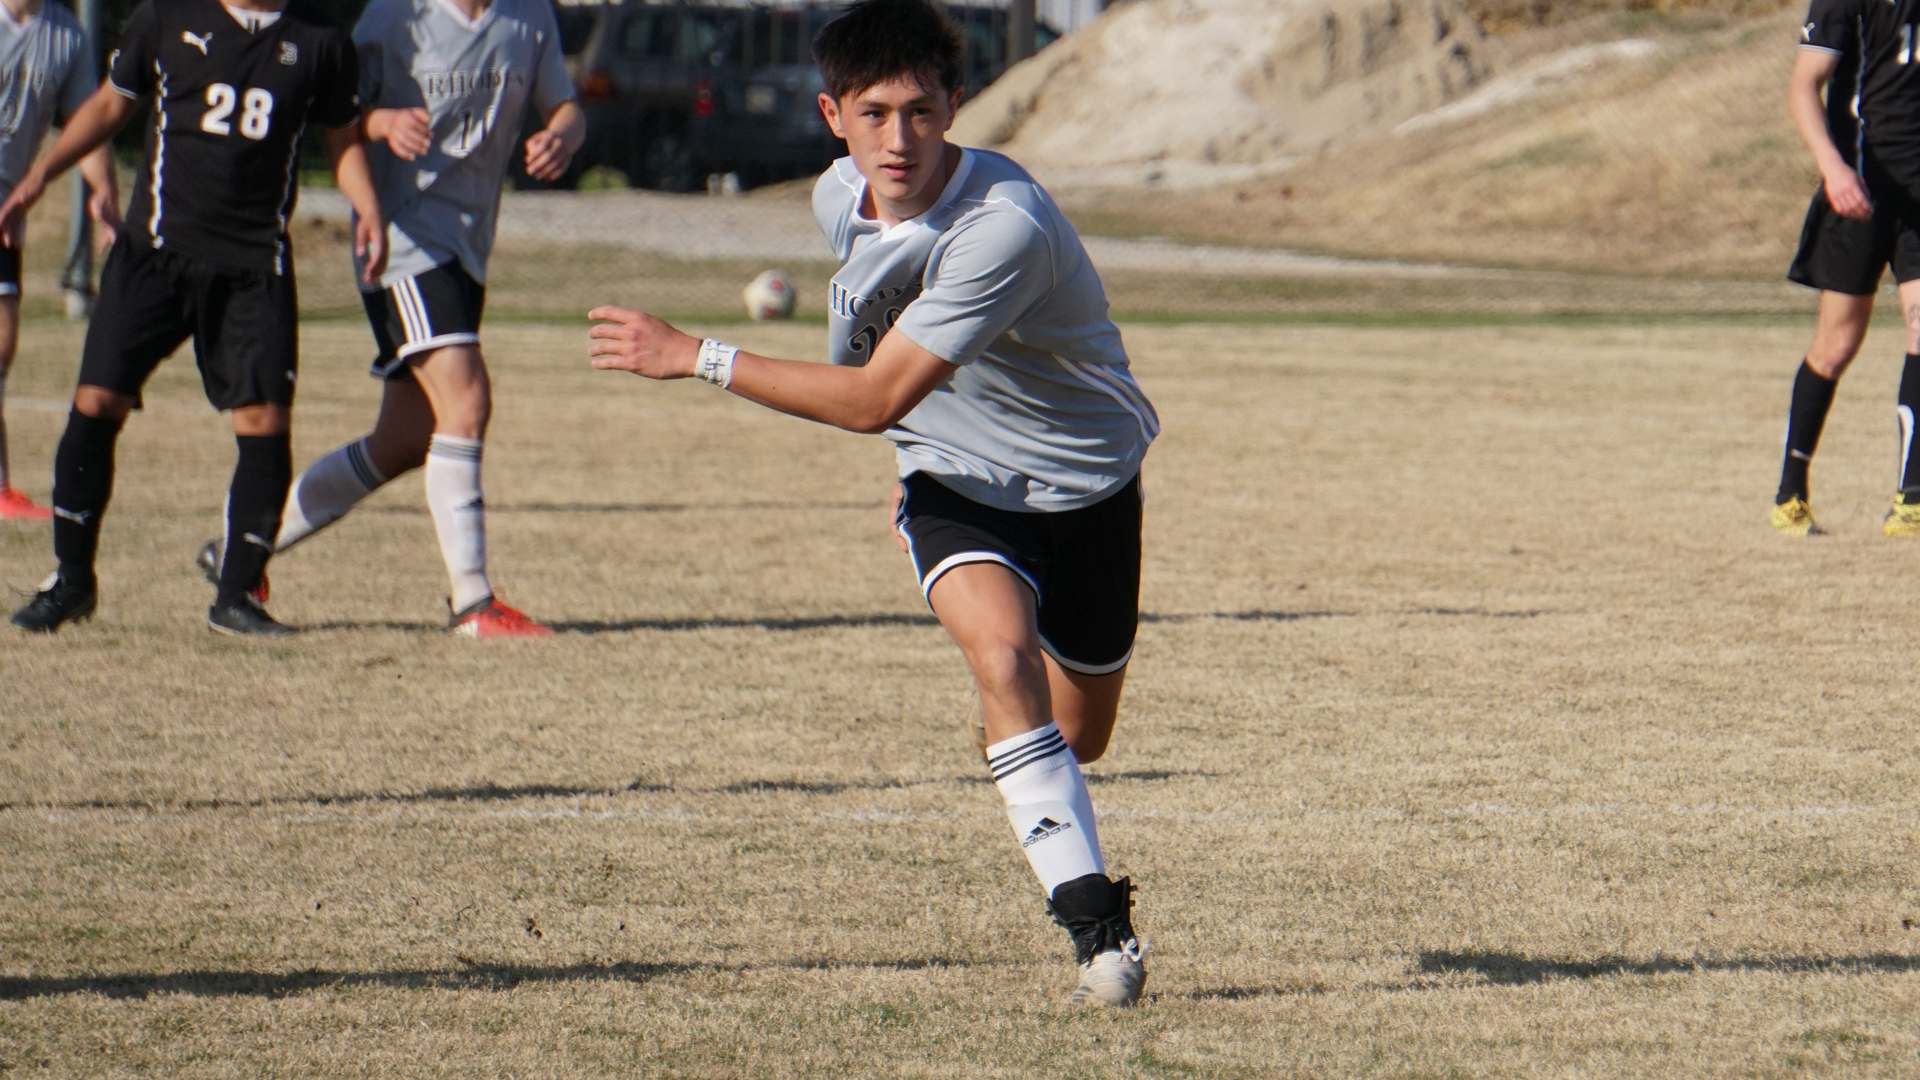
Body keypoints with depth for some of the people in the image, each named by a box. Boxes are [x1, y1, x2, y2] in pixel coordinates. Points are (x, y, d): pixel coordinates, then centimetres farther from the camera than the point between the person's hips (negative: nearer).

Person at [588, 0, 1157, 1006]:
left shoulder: (1004, 227, -32)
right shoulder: (840, 198, -9)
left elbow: (875, 398, -32)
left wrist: (697, 358, -30)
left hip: (1084, 480, -3)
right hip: (953, 479, 3)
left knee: (1077, 739, 11)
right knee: (1001, 652, -27)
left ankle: (1074, 876, 48)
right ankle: (1093, 921, -27)